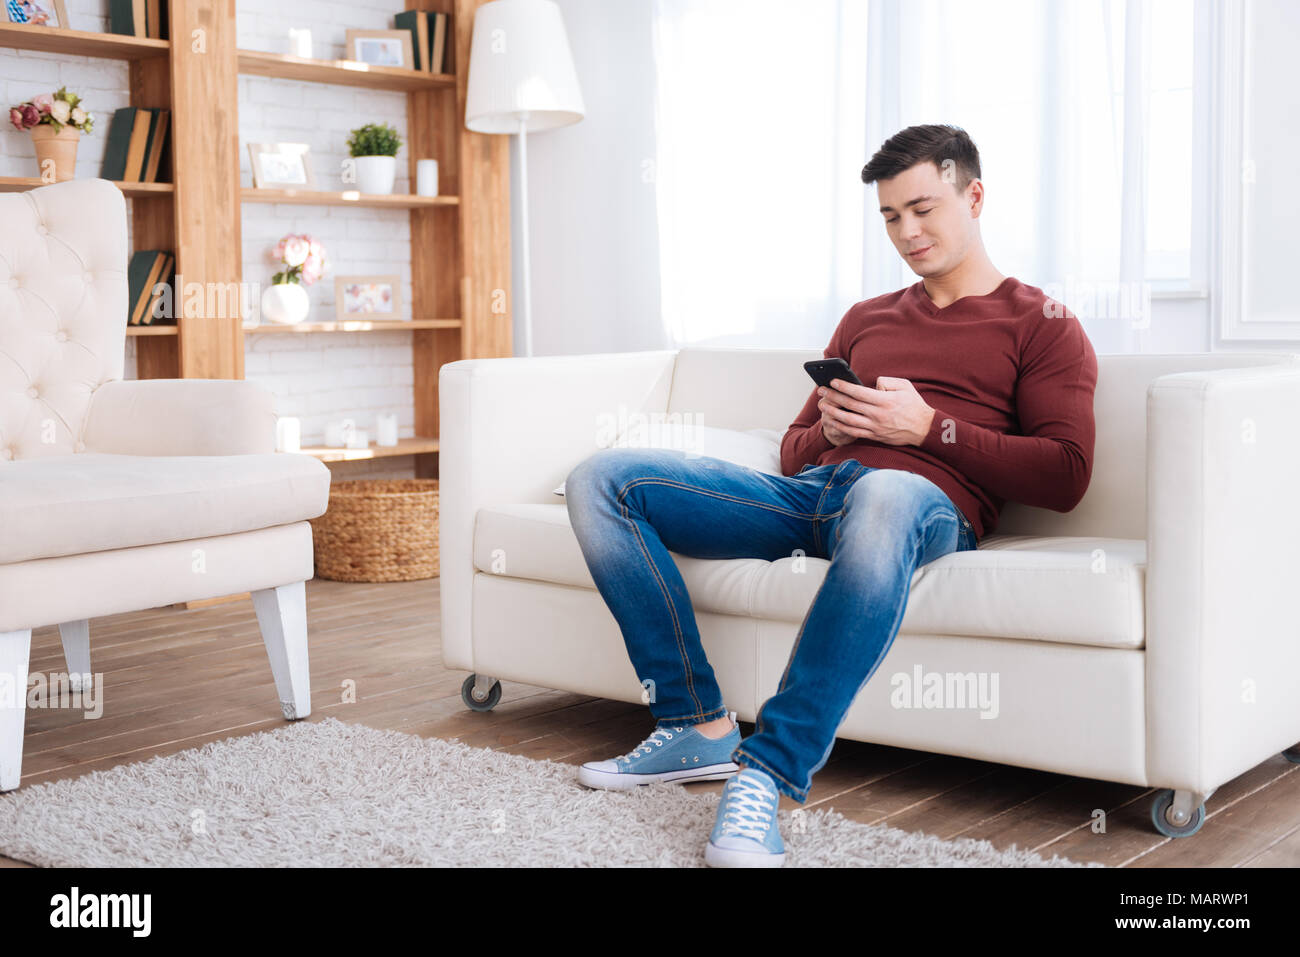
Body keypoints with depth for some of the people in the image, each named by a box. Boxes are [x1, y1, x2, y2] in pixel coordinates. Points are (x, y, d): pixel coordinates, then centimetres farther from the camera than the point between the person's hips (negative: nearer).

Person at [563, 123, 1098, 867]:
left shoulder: (1042, 325, 15)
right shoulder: (866, 319, 31)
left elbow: (1064, 478, 0)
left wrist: (928, 426, -6)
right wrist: (832, 427, 6)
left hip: (930, 500, -6)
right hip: (809, 493, 6)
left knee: (883, 499, -45)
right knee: (602, 481, -10)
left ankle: (768, 773, -40)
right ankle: (699, 728, -15)